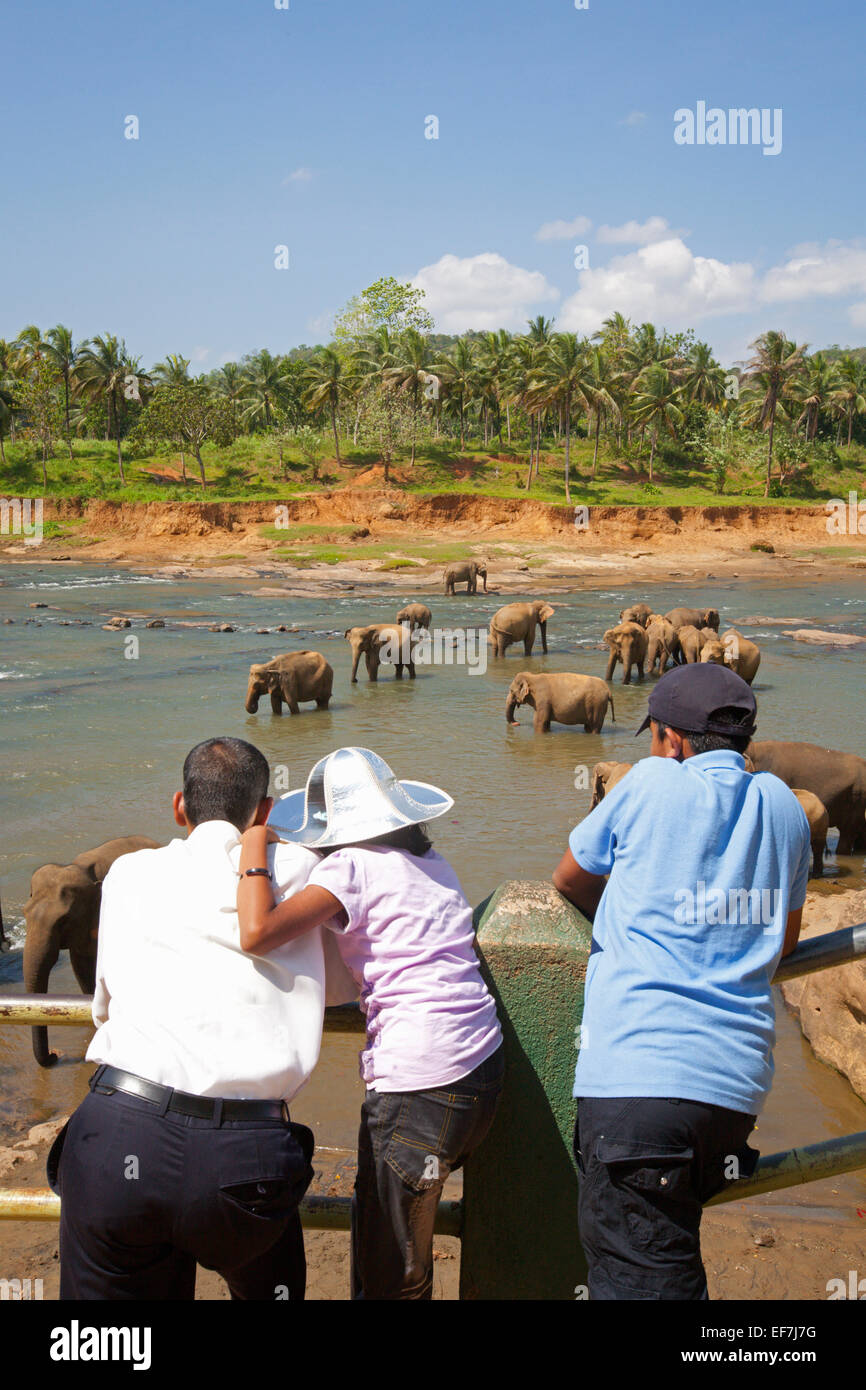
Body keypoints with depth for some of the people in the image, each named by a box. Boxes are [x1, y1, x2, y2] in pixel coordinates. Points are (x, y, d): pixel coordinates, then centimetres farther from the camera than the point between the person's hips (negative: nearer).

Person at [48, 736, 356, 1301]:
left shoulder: (130, 874, 14)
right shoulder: (299, 871, 12)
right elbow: (342, 986, 27)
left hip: (118, 1134, 0)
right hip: (246, 1159, 0)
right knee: (270, 1284, 29)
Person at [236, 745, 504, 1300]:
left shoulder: (352, 866, -9)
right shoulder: (430, 859, 15)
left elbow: (258, 932, -22)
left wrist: (254, 842, -7)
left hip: (421, 1083, -8)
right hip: (483, 1066, 8)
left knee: (389, 1274, 5)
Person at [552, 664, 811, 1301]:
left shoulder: (653, 783, 1)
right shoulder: (783, 805, 14)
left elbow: (569, 878, 17)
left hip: (641, 1075, -6)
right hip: (740, 1083, 6)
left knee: (638, 1279, -5)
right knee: (673, 1261, 21)